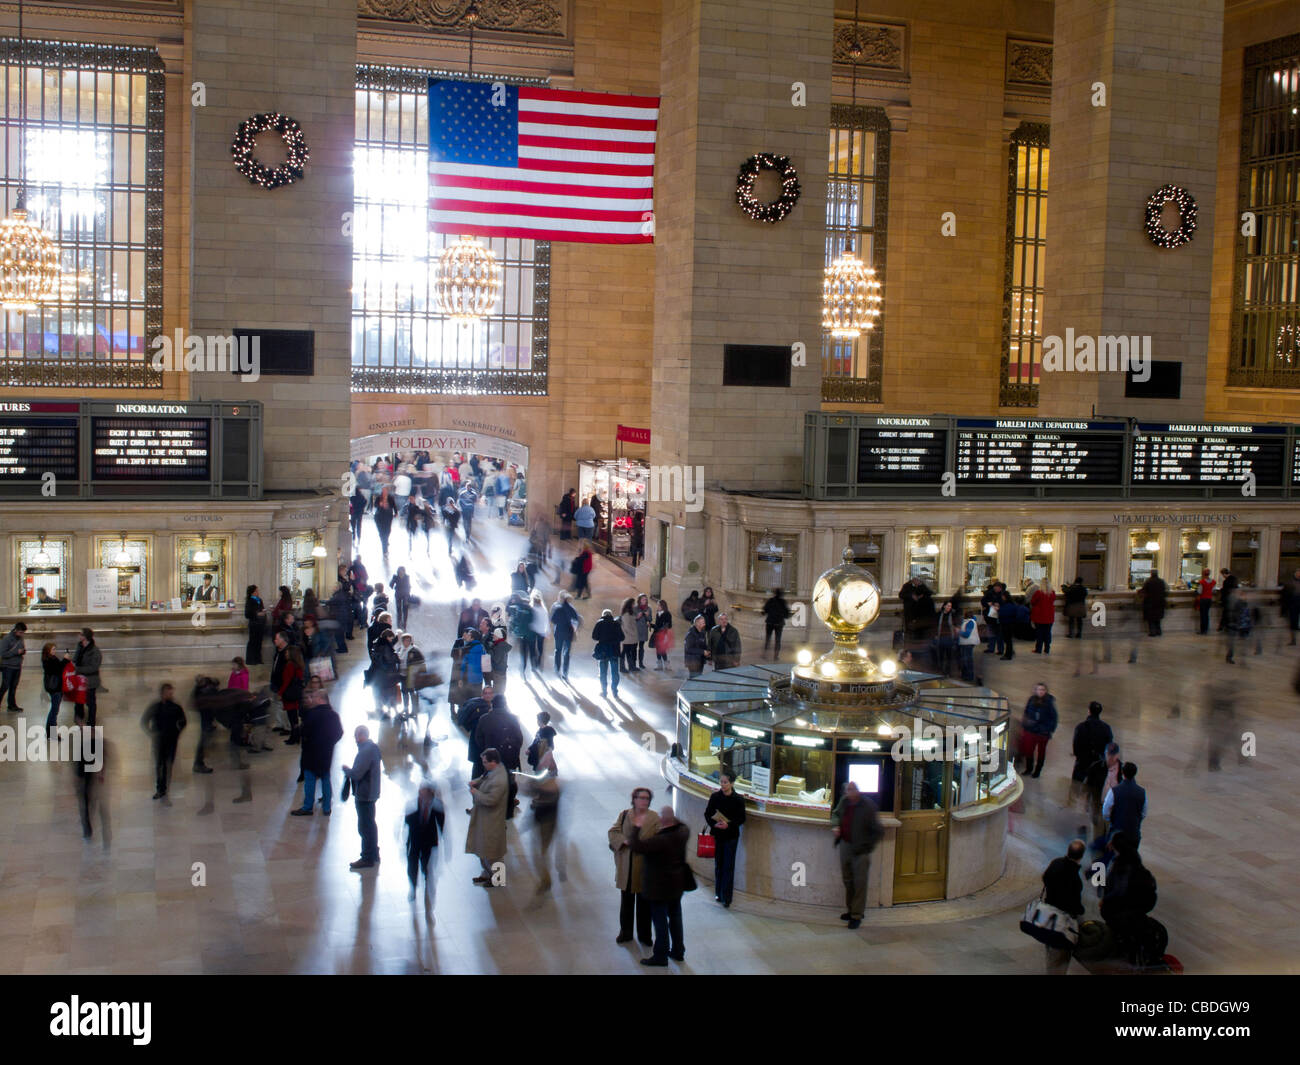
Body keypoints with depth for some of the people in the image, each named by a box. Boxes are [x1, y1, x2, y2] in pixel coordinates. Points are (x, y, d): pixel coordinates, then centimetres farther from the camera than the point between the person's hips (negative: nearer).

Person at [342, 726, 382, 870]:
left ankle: (367, 859, 5)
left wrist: (346, 769, -6)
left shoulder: (366, 751, -24)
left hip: (364, 794, -10)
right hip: (371, 792, 10)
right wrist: (350, 770, 10)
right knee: (370, 824, 21)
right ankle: (374, 855, 31)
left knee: (365, 826, -1)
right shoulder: (373, 747, 8)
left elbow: (356, 774, -26)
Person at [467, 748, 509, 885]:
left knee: (490, 850, 6)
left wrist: (475, 793, -18)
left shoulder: (498, 781, -32)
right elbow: (484, 778, 16)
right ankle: (487, 873, 38)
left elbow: (490, 800, -30)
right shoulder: (496, 768, -2)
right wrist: (476, 782, -3)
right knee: (482, 848, 22)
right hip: (483, 817, 10)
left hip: (491, 821, -10)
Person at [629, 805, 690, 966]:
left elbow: (636, 847, -28)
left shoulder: (660, 840, -29)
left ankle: (660, 956, 12)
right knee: (675, 916, 19)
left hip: (659, 885, -8)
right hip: (677, 883, 8)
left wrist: (638, 829, -16)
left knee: (660, 919, 4)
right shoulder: (682, 832, -6)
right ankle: (678, 951, 30)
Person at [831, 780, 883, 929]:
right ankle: (850, 910, 30)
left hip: (860, 849, -6)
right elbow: (836, 814, 23)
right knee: (848, 880, 16)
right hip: (845, 845, 6)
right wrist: (835, 826, 2)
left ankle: (857, 915, 3)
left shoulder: (868, 806, -17)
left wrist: (867, 847, -14)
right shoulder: (844, 801, 1)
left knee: (859, 883, -3)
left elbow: (878, 831, -12)